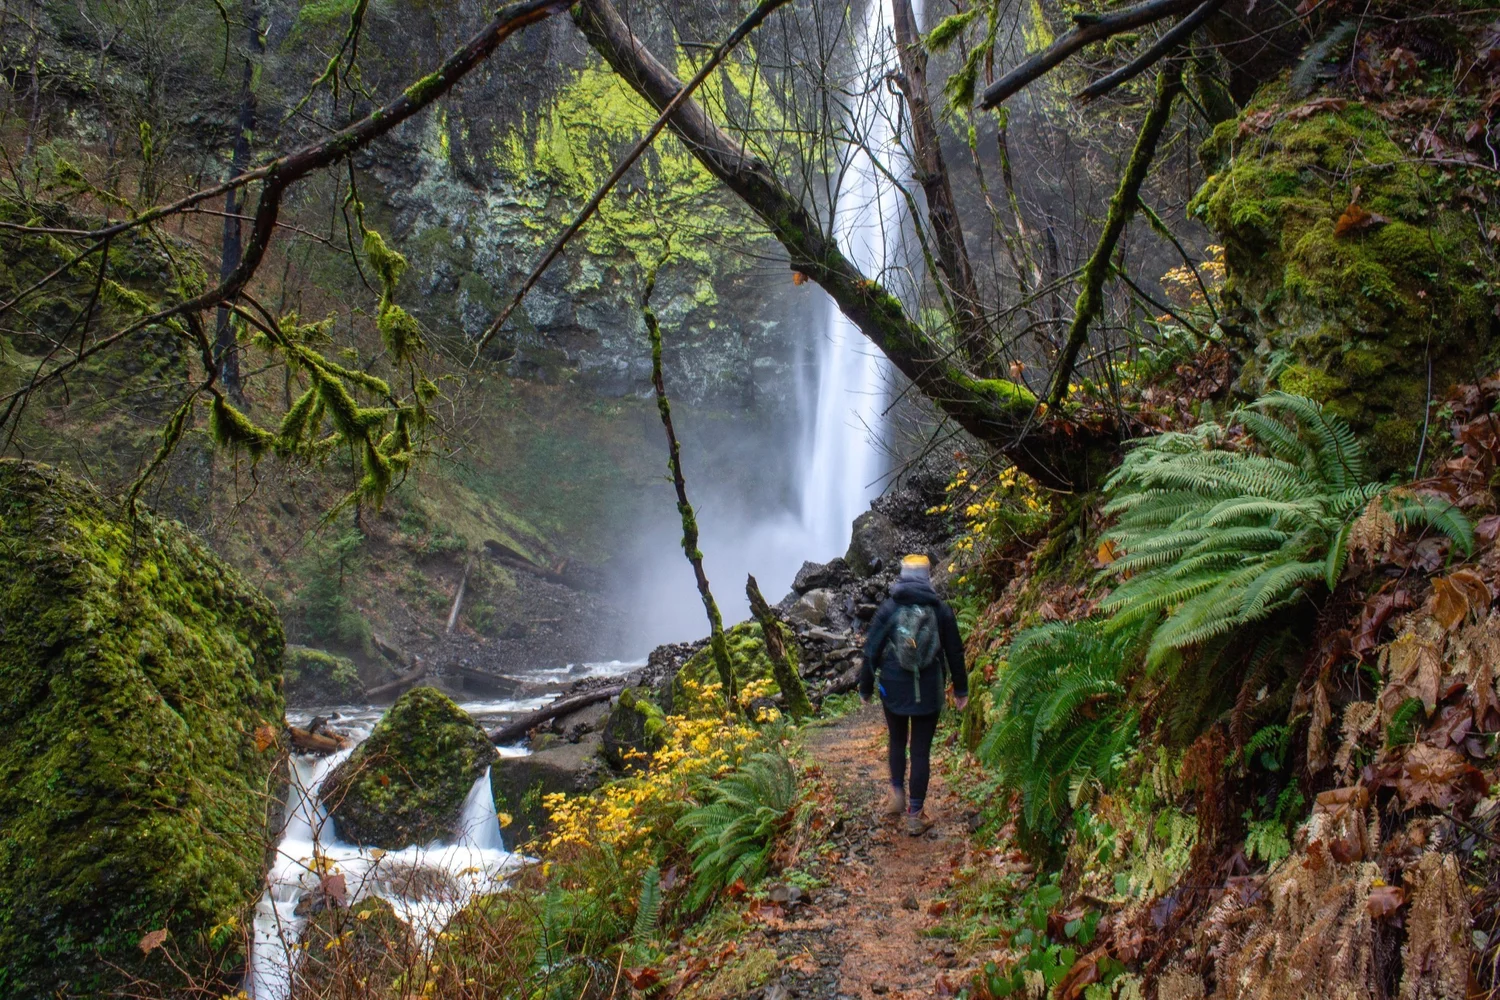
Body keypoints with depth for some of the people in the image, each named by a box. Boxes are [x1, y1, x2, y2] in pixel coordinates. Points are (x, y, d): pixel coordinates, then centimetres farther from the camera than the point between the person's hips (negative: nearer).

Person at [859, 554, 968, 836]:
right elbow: (955, 653, 5)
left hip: (893, 688, 0)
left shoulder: (888, 608, -6)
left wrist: (865, 688, 8)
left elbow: (871, 651, -3)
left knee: (897, 741, 23)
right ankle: (915, 815, 10)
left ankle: (897, 794, 15)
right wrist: (960, 689, 17)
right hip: (929, 692, 0)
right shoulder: (941, 611, -3)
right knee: (921, 751, 6)